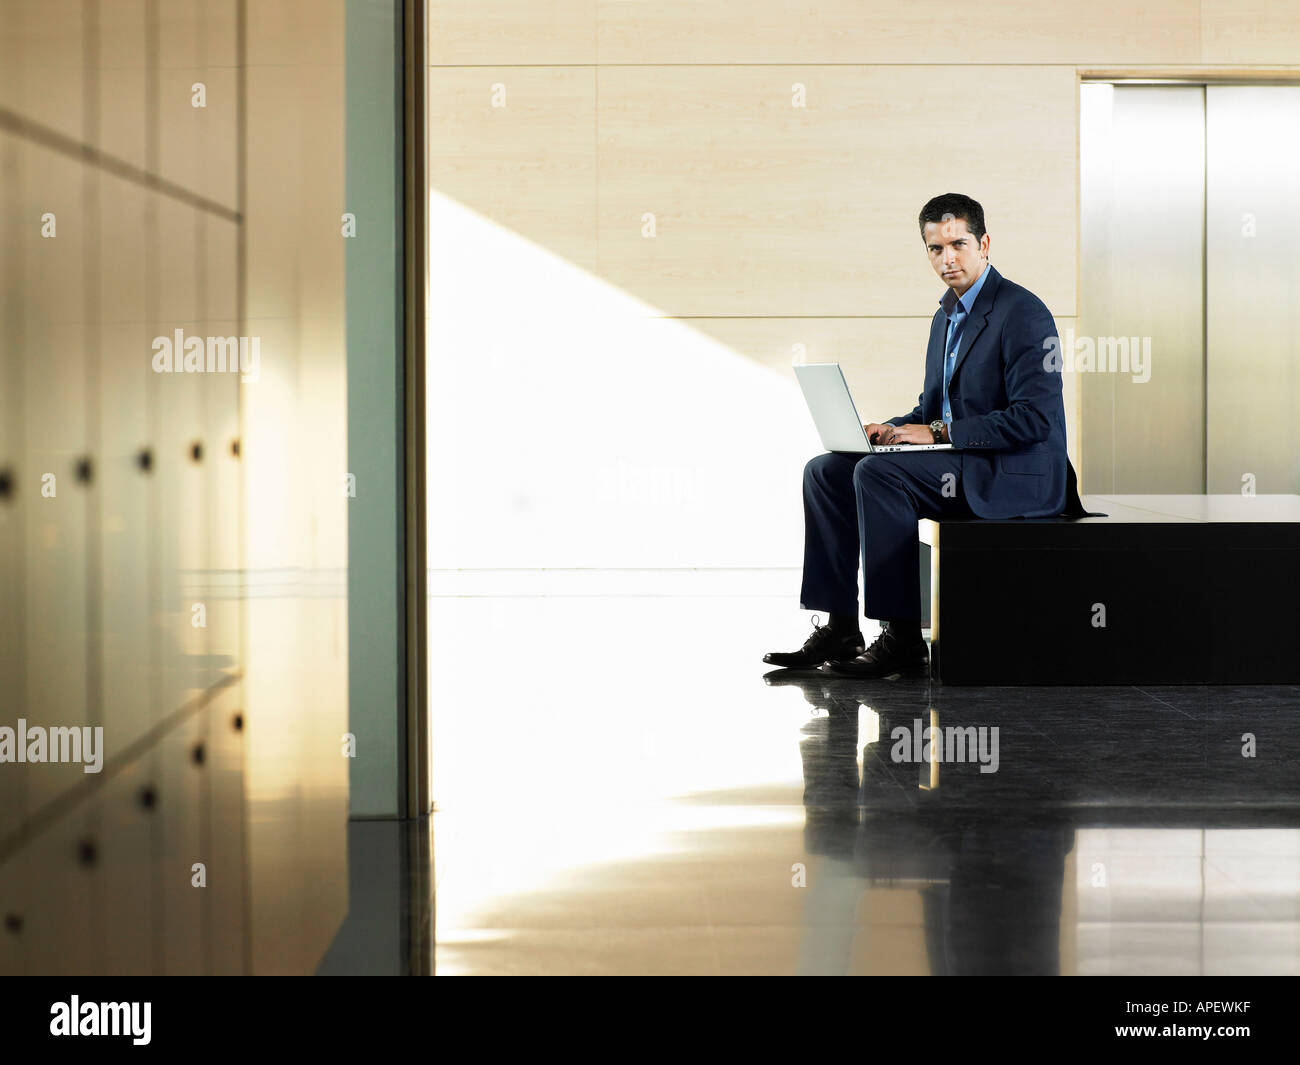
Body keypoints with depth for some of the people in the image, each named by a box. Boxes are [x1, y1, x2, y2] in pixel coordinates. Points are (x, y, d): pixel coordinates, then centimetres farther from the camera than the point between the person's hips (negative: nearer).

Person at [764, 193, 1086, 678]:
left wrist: (940, 433, -20)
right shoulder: (946, 316, 17)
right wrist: (892, 429, 0)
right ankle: (839, 630, -4)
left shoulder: (1023, 313, -13)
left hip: (1012, 475, -9)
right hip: (956, 462, 9)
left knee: (877, 473, -28)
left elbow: (1034, 418, -21)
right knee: (825, 471, -1)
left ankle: (903, 639, -24)